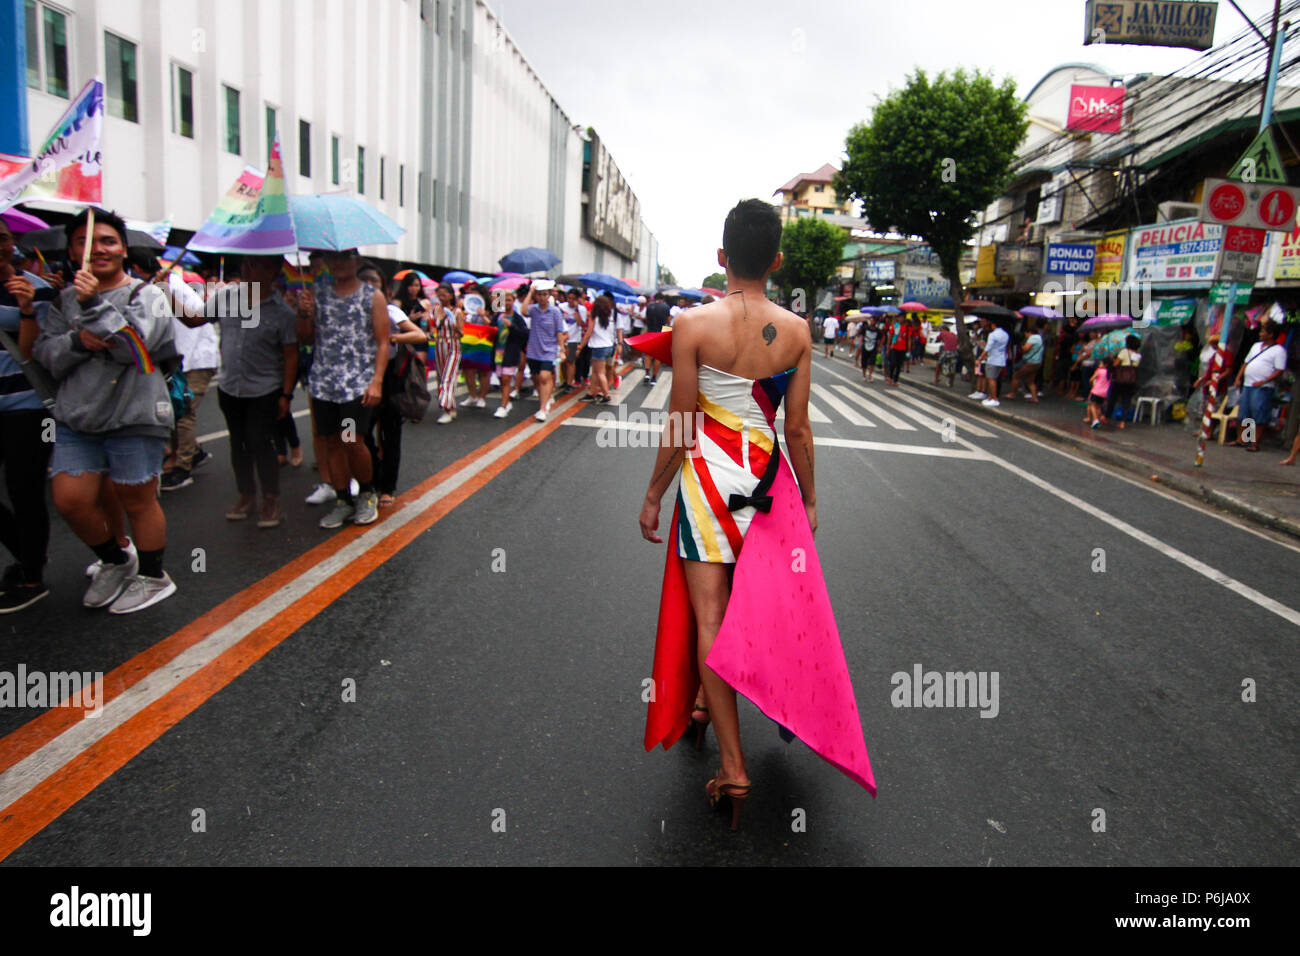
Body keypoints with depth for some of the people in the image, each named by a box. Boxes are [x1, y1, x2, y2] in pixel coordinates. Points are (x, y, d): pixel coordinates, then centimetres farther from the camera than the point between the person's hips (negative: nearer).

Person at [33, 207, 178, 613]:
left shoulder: (146, 295, -3)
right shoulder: (64, 299, 11)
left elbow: (134, 347, -18)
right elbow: (44, 355, 5)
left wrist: (94, 304, -22)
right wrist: (77, 341, -14)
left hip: (134, 417, -5)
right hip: (76, 417, 5)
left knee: (136, 500, 4)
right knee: (71, 500, 2)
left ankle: (153, 576, 23)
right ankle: (115, 561, 28)